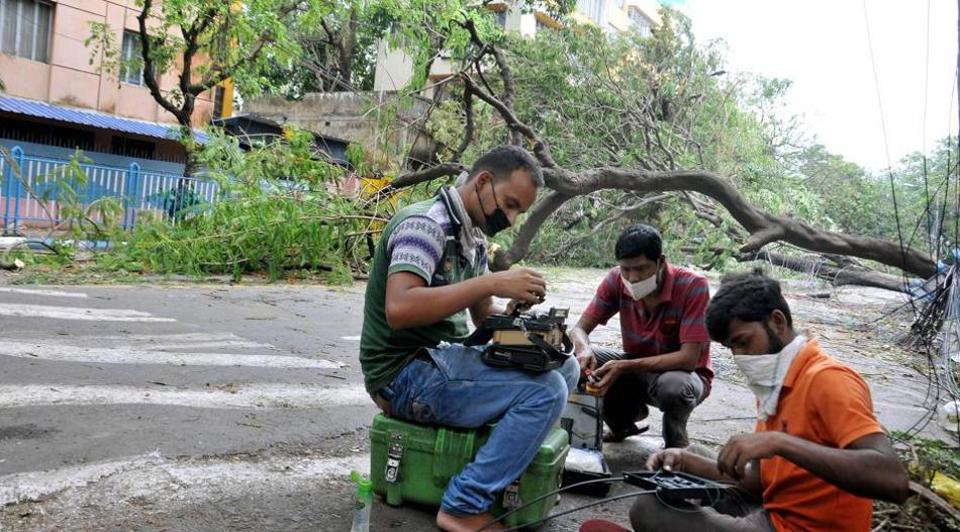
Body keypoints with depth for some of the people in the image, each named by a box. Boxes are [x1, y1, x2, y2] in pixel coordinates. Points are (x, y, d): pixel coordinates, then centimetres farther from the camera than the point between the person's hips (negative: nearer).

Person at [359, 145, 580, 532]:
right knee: (545, 391, -21)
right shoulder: (425, 223, -16)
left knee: (563, 366, 5)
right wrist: (490, 283, -28)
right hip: (406, 373, -9)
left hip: (442, 359, 9)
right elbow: (399, 309, -31)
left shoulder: (474, 239, 12)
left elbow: (483, 315, 17)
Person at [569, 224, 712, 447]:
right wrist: (584, 350, -35)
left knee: (672, 385, -39)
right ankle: (627, 415, 10)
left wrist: (625, 367, -38)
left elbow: (688, 359, -29)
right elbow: (580, 329, -10)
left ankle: (676, 443, -4)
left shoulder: (693, 286, -26)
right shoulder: (617, 280, -13)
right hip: (637, 369, 5)